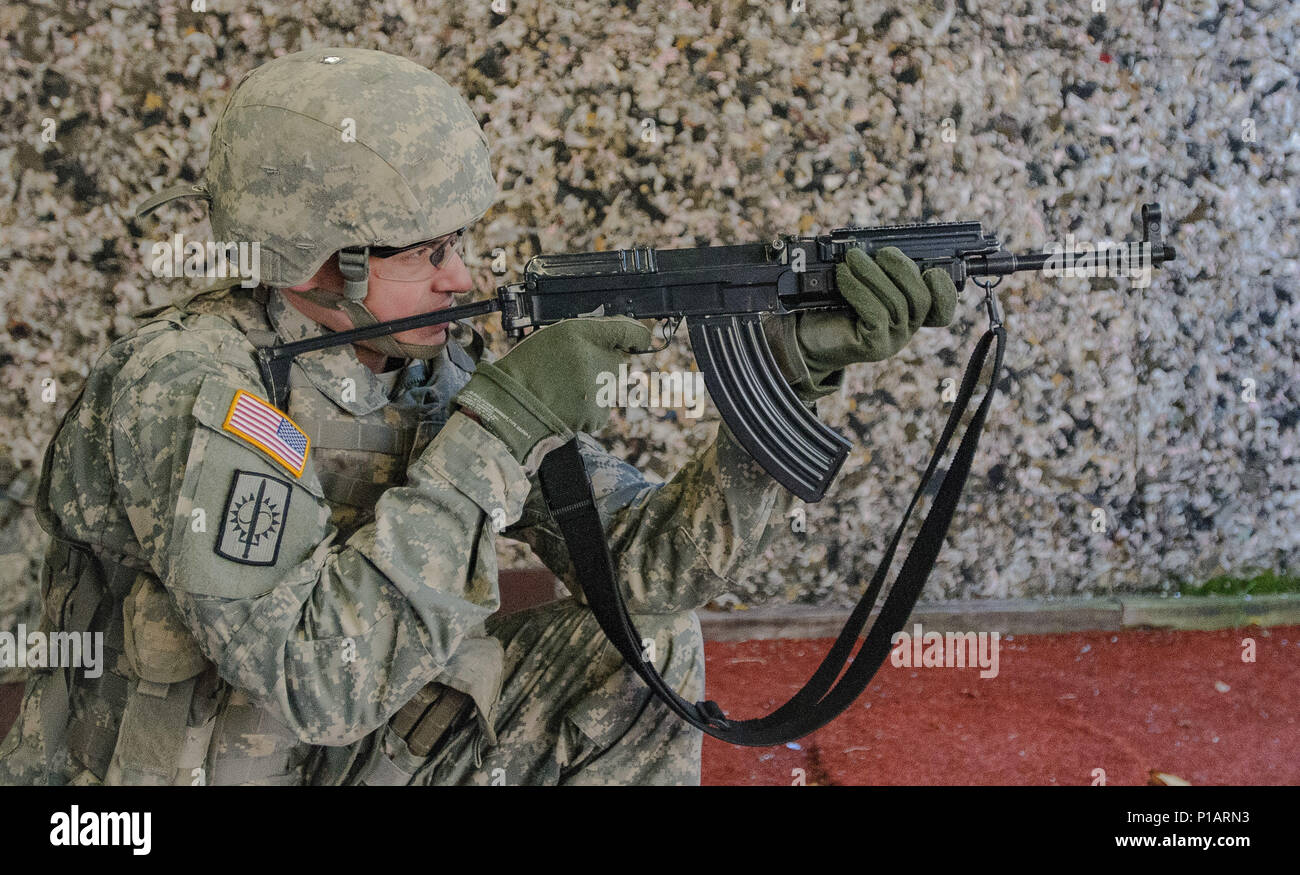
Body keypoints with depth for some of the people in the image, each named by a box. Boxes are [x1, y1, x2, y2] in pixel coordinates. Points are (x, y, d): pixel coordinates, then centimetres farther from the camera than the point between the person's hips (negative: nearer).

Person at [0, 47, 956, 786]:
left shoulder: (445, 368, -7)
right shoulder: (183, 384, -25)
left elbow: (646, 563, -10)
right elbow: (318, 679, -33)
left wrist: (793, 370, -21)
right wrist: (495, 430, -32)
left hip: (371, 751, 5)